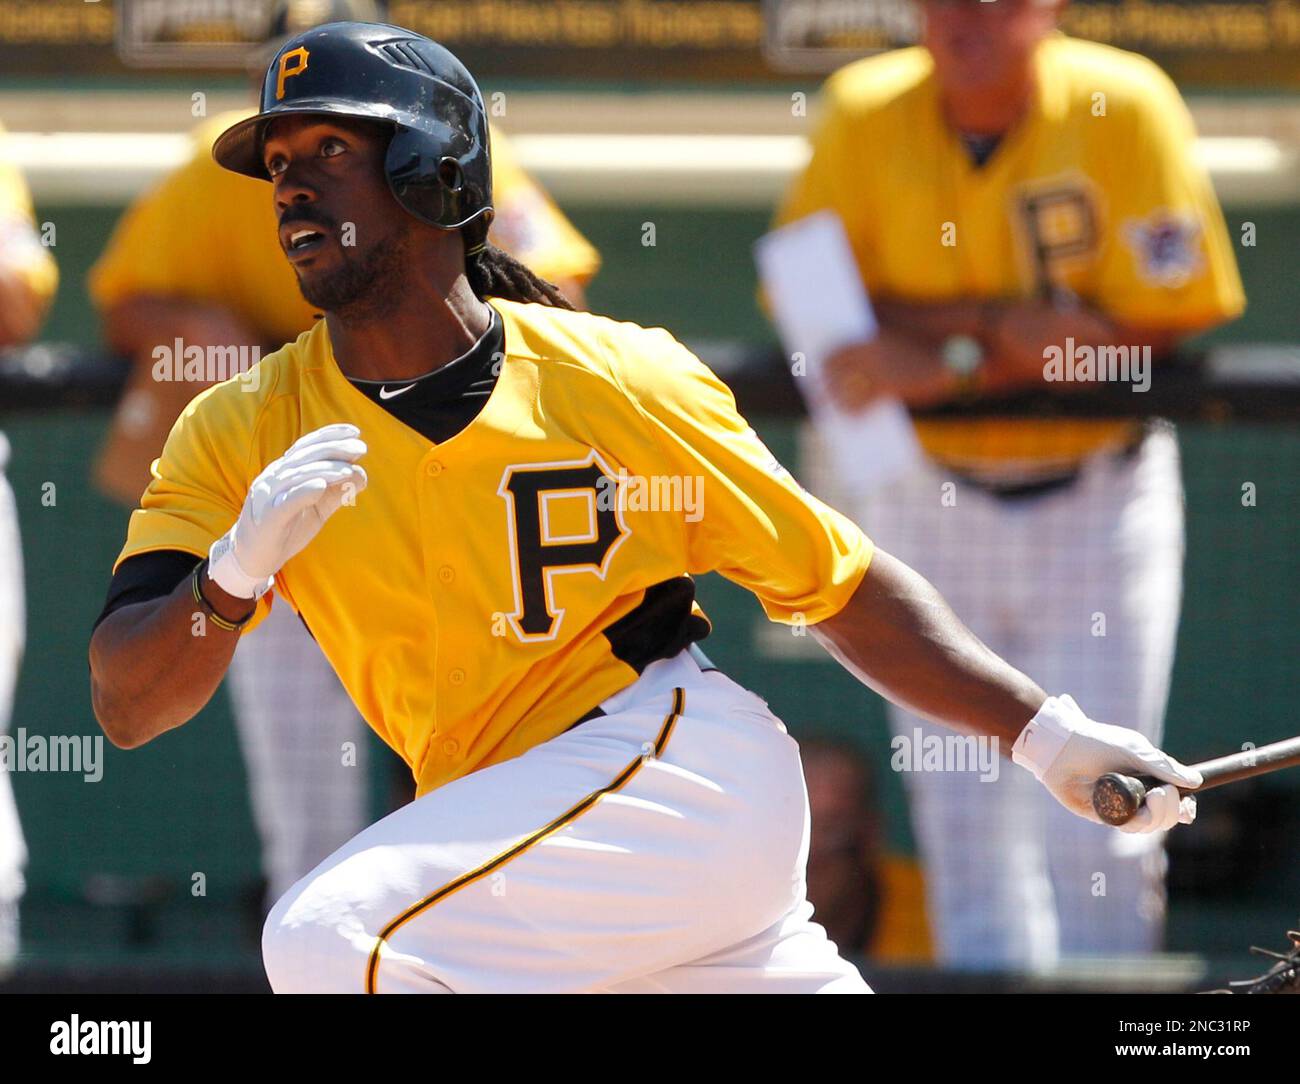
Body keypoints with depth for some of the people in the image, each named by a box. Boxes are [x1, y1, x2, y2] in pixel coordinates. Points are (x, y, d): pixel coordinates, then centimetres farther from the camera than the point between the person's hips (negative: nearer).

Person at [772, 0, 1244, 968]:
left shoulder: (1127, 106, -13)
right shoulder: (865, 115, -6)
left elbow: (1155, 330, -16)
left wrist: (947, 361, -23)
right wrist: (1018, 320, -21)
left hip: (1095, 500, -2)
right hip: (926, 502, 2)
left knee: (1090, 813, -6)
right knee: (961, 811, 5)